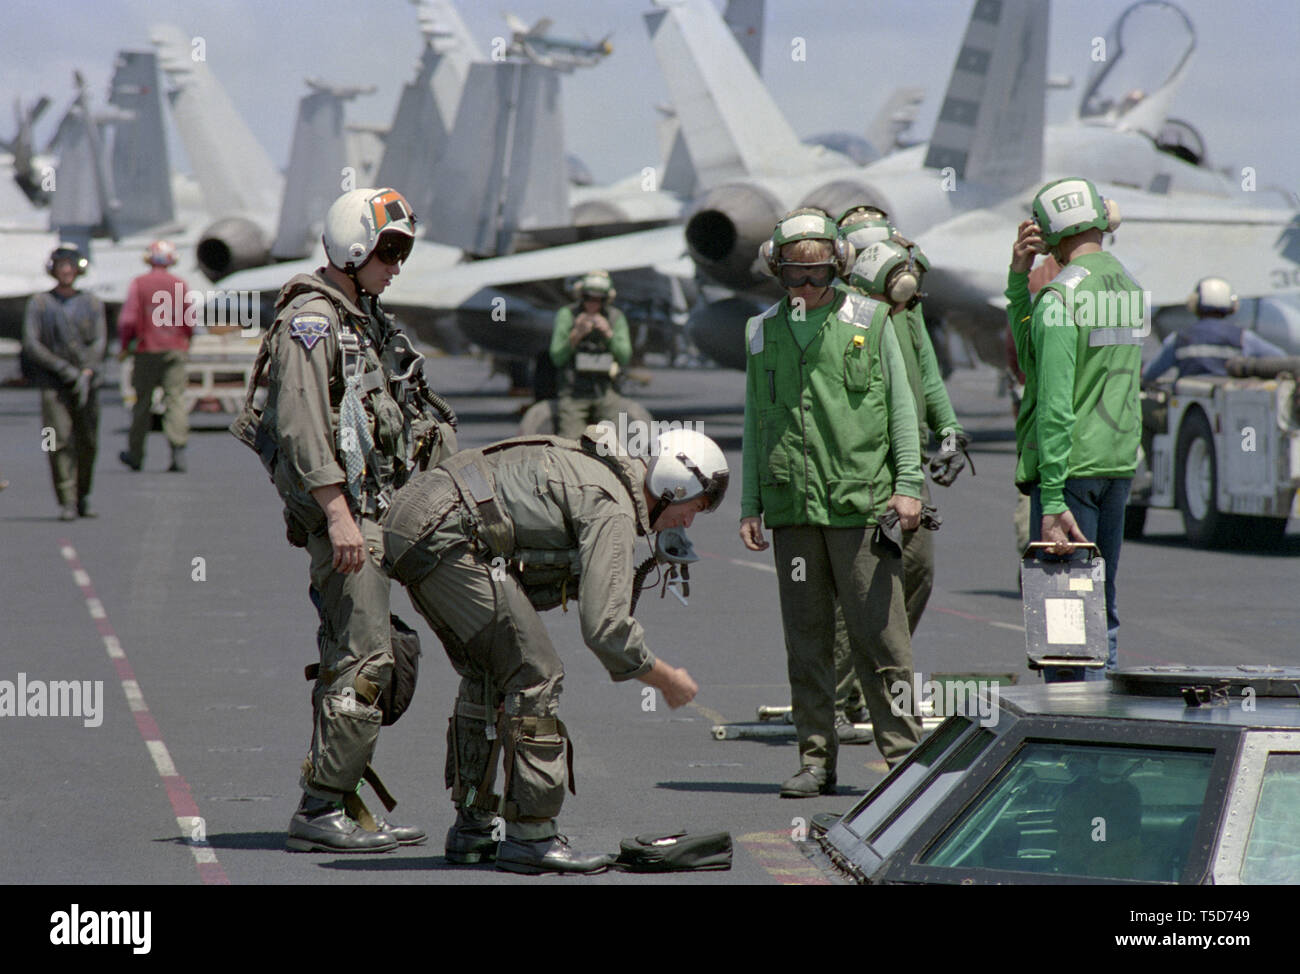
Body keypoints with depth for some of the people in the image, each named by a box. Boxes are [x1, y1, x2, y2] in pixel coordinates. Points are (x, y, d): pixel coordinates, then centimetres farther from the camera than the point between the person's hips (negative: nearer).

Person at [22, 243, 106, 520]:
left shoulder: (92, 303, 10)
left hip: (87, 382, 2)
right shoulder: (39, 303, 4)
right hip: (53, 383, -2)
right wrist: (65, 370, -14)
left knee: (87, 443, 5)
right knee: (60, 442, -13)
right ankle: (66, 503, -13)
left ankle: (82, 498, 22)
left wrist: (87, 373, -14)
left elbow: (99, 342, 2)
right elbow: (31, 344, -4)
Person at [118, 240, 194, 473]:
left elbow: (128, 319, -8)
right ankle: (178, 451, -16)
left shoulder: (139, 284, -3)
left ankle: (135, 454, 17)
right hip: (176, 350, 1)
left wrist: (125, 345, 6)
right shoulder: (180, 285, 2)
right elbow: (190, 321, 2)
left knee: (143, 402, 8)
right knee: (175, 399, -3)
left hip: (147, 351, -1)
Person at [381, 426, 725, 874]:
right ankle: (530, 838, -2)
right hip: (445, 531, -11)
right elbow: (605, 628, -13)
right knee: (533, 674, -6)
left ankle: (472, 828, 26)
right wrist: (667, 680, 1)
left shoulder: (597, 469, 23)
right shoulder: (613, 510, -8)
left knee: (488, 677, 21)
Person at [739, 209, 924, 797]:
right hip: (793, 507, 3)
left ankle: (903, 750, 1)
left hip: (861, 504, -3)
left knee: (879, 634, -5)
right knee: (806, 638, 6)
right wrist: (749, 505, 11)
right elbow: (753, 423, 17)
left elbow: (901, 406, 6)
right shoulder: (763, 333, 12)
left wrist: (908, 483, -2)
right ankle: (816, 758, 11)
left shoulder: (869, 322, 4)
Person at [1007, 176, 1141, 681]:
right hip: (1119, 464, 8)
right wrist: (1019, 279, 8)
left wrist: (1052, 501, -22)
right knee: (1102, 607, 15)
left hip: (1071, 466, -8)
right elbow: (1031, 352, 15)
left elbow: (1055, 403, -20)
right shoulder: (1128, 285, 12)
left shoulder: (1061, 295, -15)